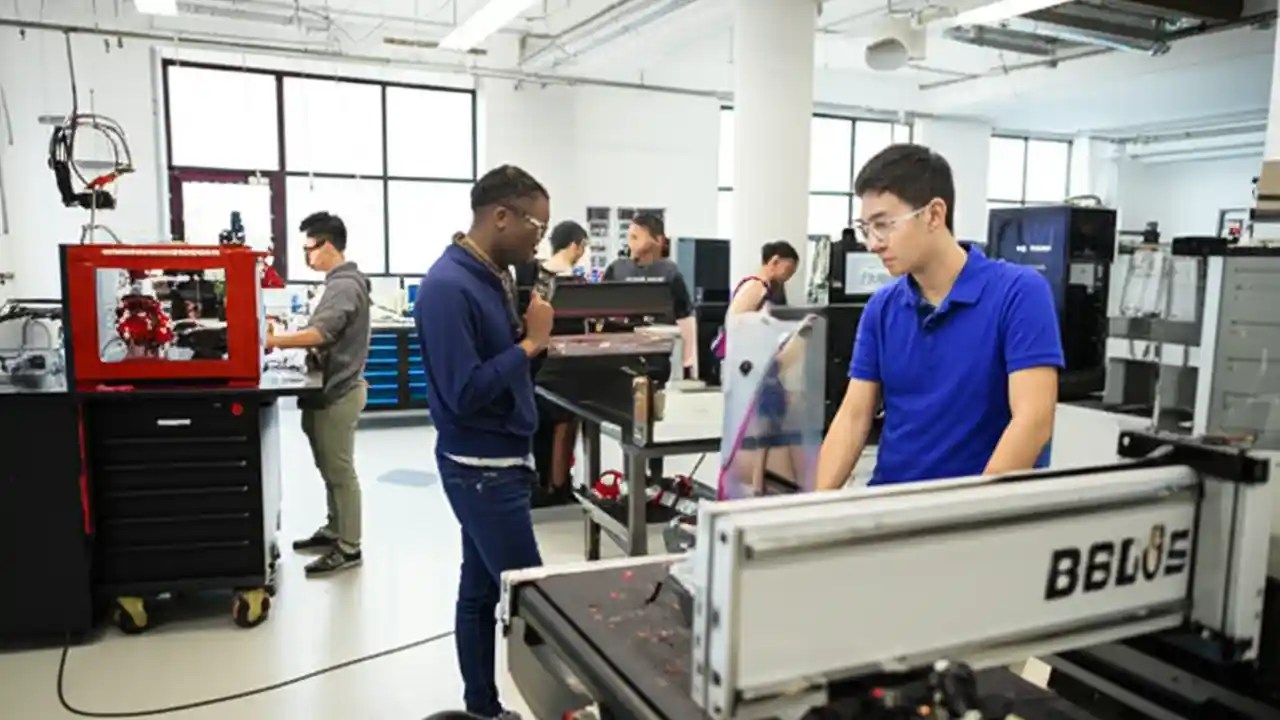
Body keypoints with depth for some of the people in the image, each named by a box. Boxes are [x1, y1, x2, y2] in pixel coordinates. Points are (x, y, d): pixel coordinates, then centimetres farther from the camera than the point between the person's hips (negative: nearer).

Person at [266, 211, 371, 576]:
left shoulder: (345, 285, -18)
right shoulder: (341, 281, 14)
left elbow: (321, 334, -28)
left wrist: (271, 341, -25)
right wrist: (287, 337, 8)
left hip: (338, 392, -10)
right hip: (334, 388, 10)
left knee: (340, 471, -3)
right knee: (331, 469, 18)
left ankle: (348, 548, 6)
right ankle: (334, 531, 30)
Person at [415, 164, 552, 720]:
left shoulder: (491, 276, 8)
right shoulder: (448, 286, -20)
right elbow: (464, 391, -24)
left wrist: (529, 336, -1)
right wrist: (530, 342, -18)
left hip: (498, 461, 9)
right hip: (482, 468, -9)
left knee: (481, 591, 16)